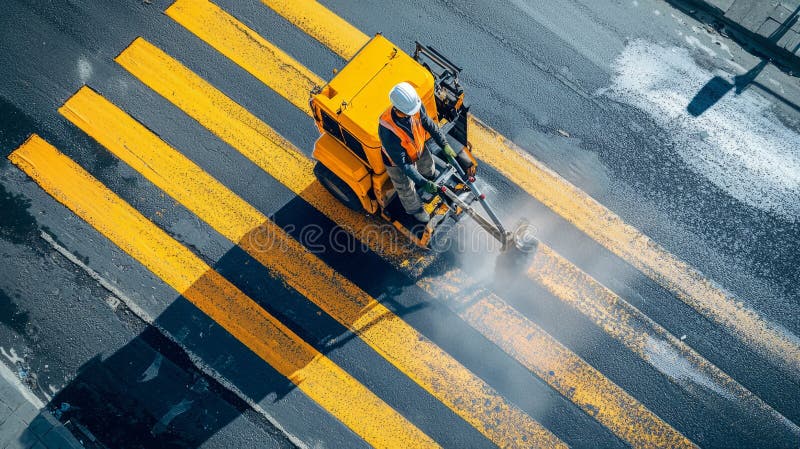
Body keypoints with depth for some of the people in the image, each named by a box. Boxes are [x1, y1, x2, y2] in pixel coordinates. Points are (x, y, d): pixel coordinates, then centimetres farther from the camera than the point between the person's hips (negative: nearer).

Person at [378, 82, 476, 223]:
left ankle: (431, 176, 75)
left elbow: (429, 124, -12)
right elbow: (403, 163, -37)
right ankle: (414, 208, 59)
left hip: (418, 148, 5)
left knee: (427, 164, 37)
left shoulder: (415, 106, -32)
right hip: (397, 162, -5)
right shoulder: (387, 132, -47)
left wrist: (445, 145, -18)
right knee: (406, 188, 25)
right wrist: (423, 183, -34)